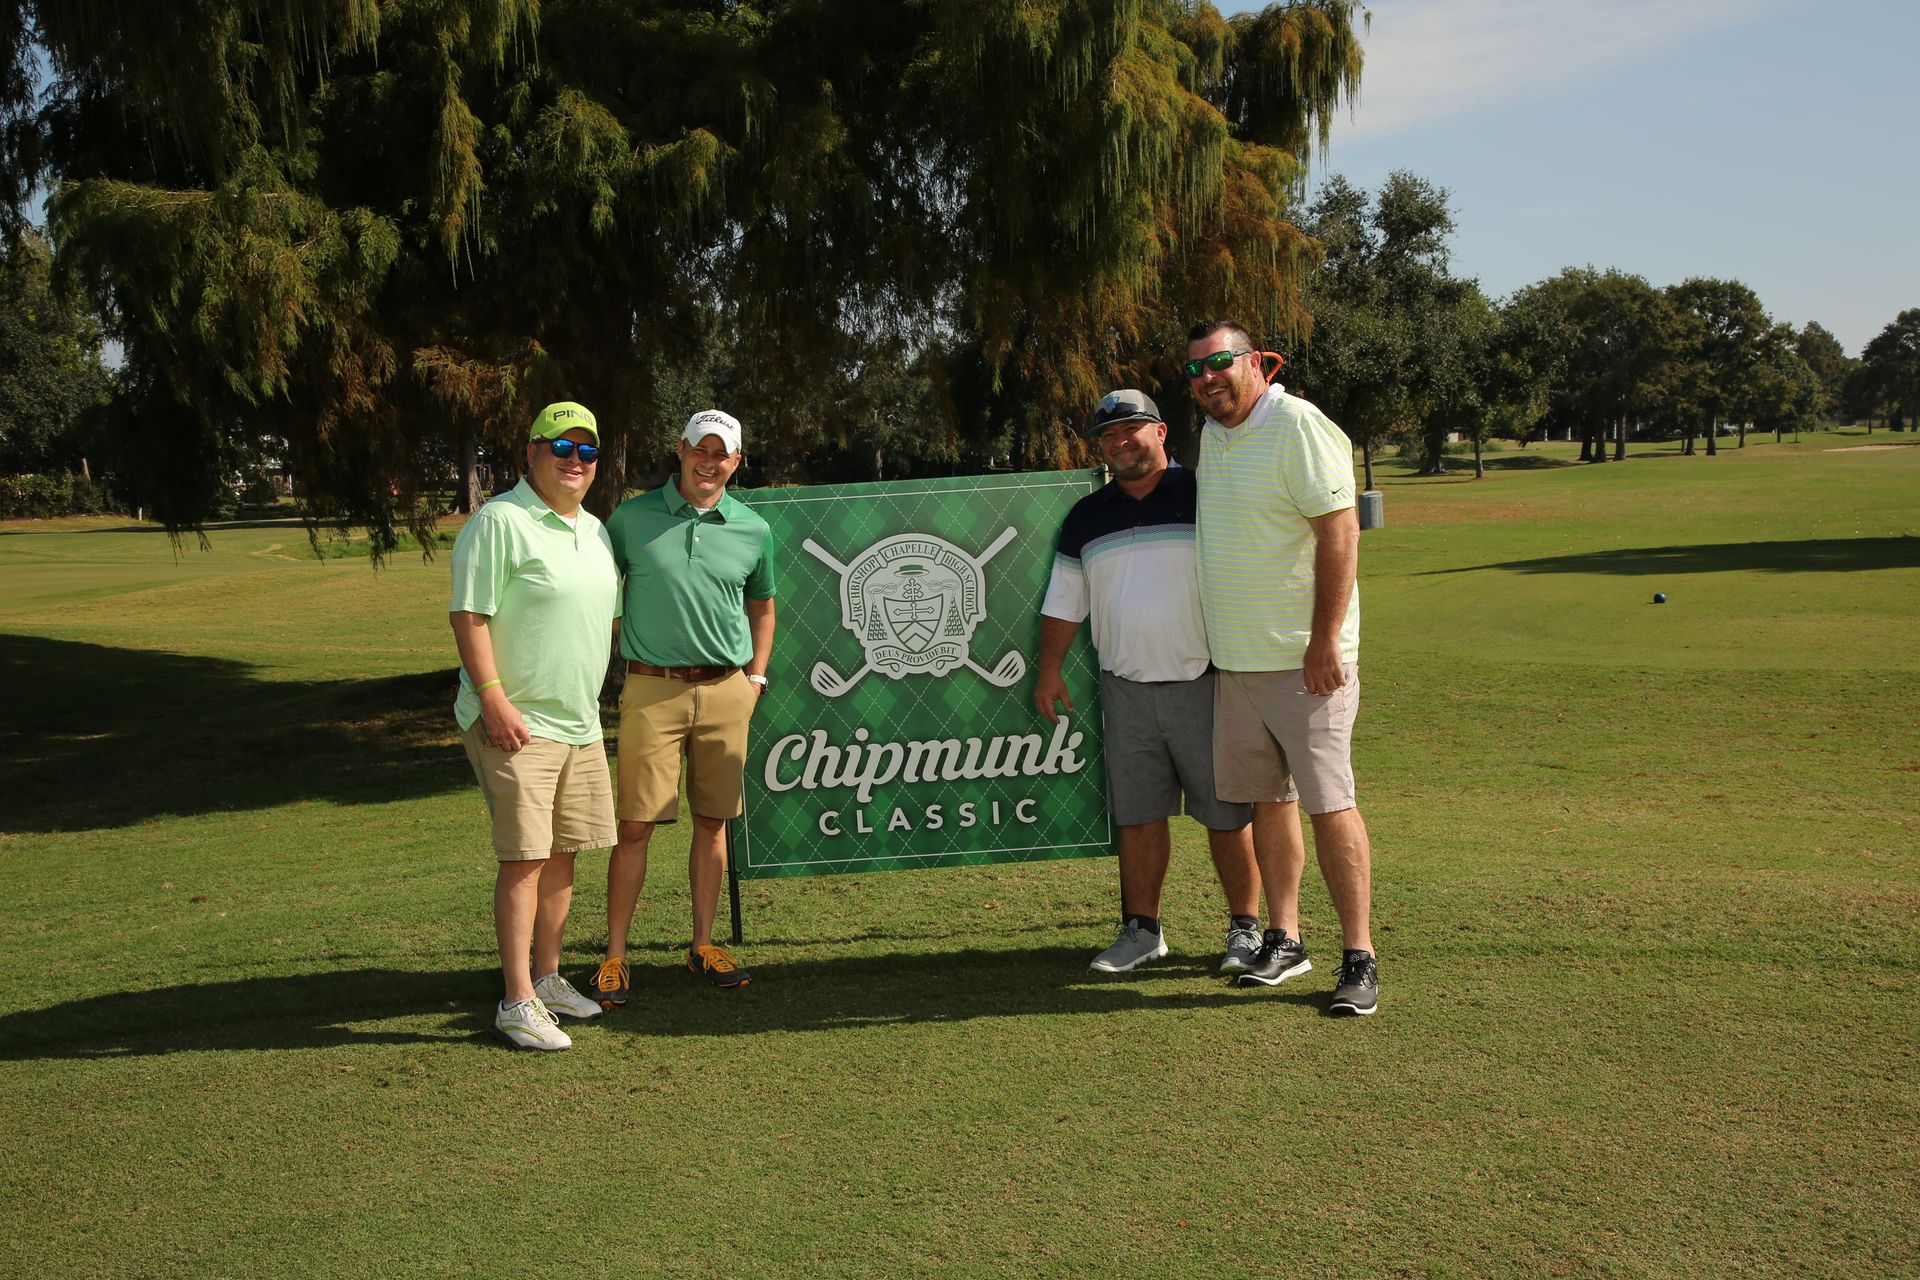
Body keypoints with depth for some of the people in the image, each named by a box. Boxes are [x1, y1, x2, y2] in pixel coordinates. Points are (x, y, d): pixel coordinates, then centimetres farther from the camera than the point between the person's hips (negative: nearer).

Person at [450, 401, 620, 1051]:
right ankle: (517, 1002, -2)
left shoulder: (595, 530, 16)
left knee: (562, 853, 13)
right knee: (523, 858, -8)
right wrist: (494, 698, -21)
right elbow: (468, 616, -15)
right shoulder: (499, 522, -10)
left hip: (580, 723, 8)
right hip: (517, 725, -8)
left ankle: (547, 978, 25)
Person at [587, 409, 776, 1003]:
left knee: (712, 821, 8)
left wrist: (756, 676, 13)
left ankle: (703, 944, 21)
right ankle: (615, 954, 7)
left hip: (726, 691, 2)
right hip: (651, 687, -2)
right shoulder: (631, 518, 0)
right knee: (635, 824, -3)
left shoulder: (753, 530, 6)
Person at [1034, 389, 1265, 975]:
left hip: (1204, 685, -3)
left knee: (1228, 815, 2)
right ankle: (1141, 929, 18)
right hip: (1126, 690, 3)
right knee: (1137, 816, 7)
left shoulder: (1205, 496, -1)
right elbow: (1063, 603, 17)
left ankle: (1246, 928, 13)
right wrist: (1048, 672, 15)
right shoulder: (1086, 518, 12)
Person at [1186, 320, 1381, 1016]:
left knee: (1329, 803, -7)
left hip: (1305, 661, -8)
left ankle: (1359, 957, -1)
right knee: (1267, 800, 12)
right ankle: (1285, 940, 22)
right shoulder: (1211, 435, 14)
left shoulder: (1298, 426, -12)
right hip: (1235, 660, 8)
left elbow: (1340, 533, -17)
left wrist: (1325, 642, -21)